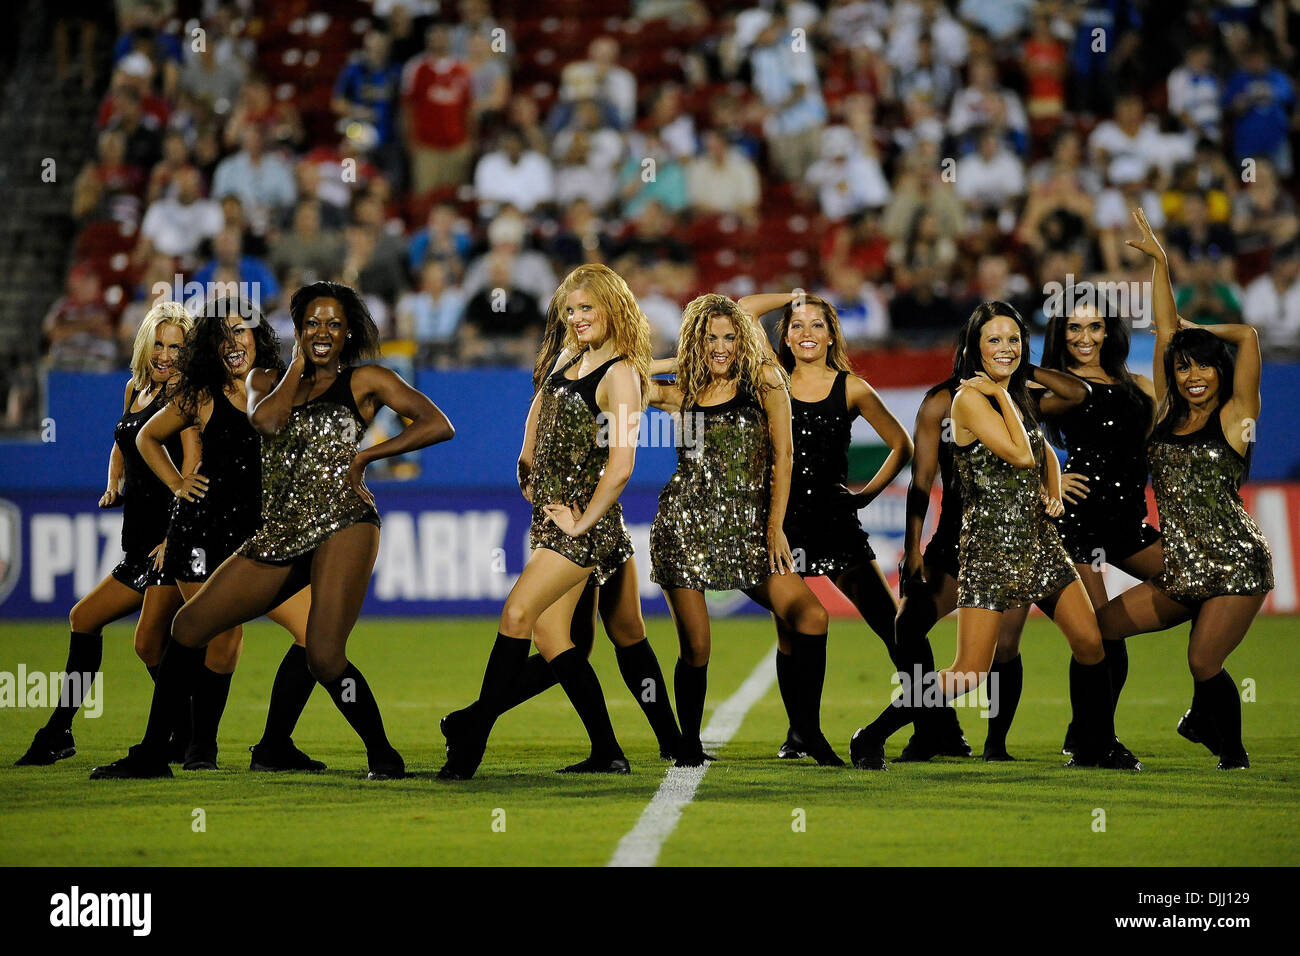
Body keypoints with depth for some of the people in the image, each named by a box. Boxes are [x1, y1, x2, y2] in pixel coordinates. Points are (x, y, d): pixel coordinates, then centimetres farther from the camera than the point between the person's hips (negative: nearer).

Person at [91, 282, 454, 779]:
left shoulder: (365, 380, 8)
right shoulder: (268, 378, 18)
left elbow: (438, 425, 0)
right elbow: (265, 421, -5)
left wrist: (366, 456, -2)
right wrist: (298, 366, 4)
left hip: (342, 520, -5)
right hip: (280, 532, 5)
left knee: (324, 656, -23)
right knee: (189, 625, 2)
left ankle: (383, 756, -4)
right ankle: (150, 755, 13)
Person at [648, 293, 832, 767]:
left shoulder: (764, 380, 4)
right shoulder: (683, 393, 9)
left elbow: (782, 455, 1)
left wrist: (775, 527, -3)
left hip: (745, 528, 0)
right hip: (686, 524, 0)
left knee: (810, 615, -16)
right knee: (695, 647, -3)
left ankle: (806, 725, -3)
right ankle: (689, 746, 14)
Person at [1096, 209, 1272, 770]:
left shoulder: (1234, 418, -2)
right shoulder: (1166, 416, 11)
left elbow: (1248, 336, -10)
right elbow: (1165, 331, 13)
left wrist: (1198, 331, 8)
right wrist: (1159, 262, 15)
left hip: (1234, 565, -6)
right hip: (1182, 574, 6)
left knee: (1204, 664, -14)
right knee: (1098, 628, 4)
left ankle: (1234, 755, 8)